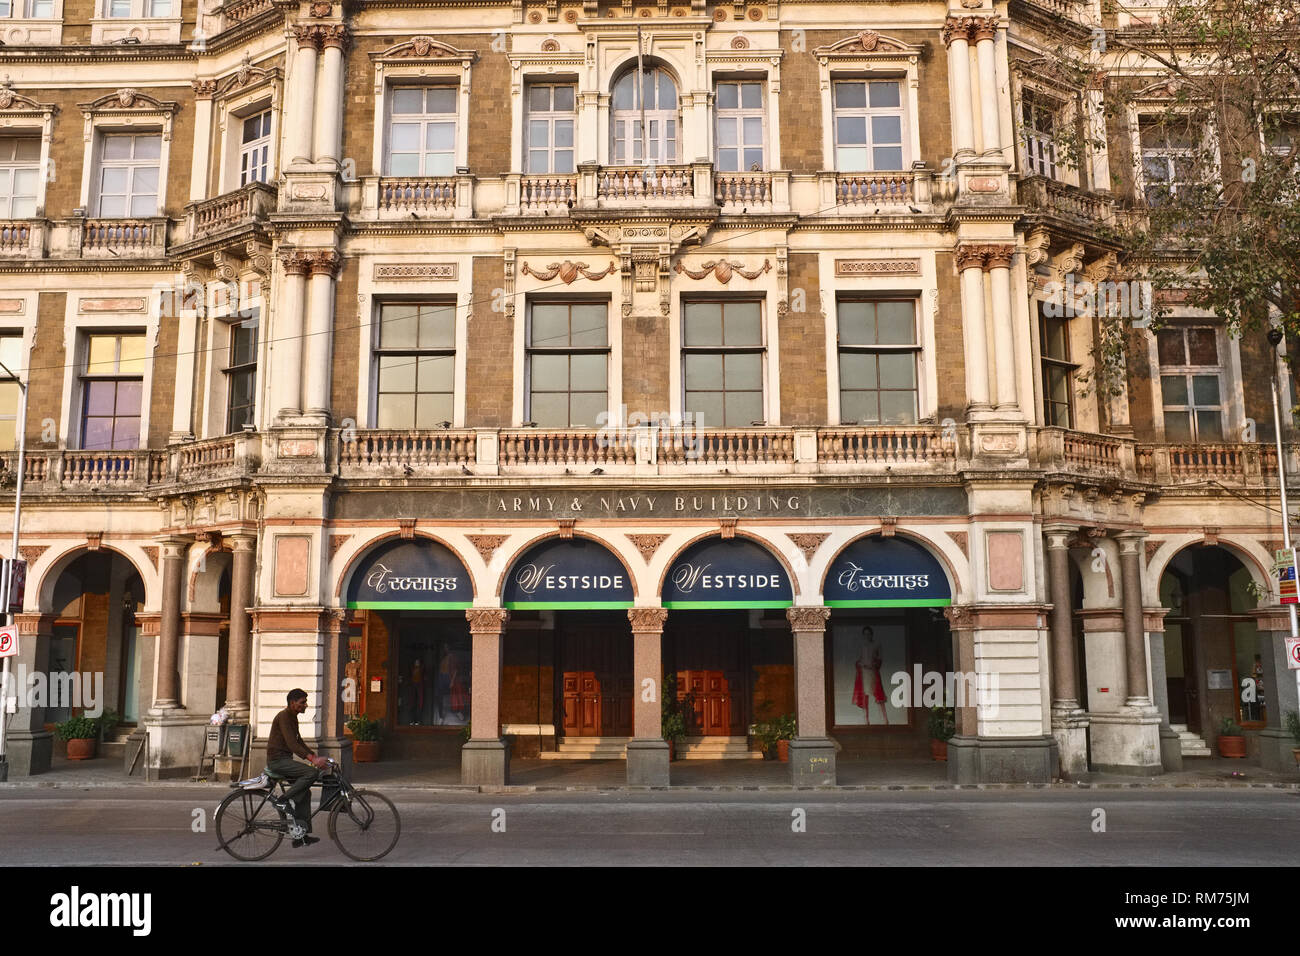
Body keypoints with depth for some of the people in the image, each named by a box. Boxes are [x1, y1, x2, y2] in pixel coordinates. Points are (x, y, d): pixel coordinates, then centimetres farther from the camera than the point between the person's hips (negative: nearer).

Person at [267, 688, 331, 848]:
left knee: (305, 792, 5)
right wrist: (313, 760, -33)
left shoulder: (293, 718, 17)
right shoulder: (283, 716, -15)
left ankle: (302, 835, 7)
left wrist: (317, 757, 8)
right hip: (277, 760, -10)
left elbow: (299, 742, 20)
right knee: (312, 773, -24)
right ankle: (283, 800, -14)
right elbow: (291, 743, -25)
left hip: (285, 760, 10)